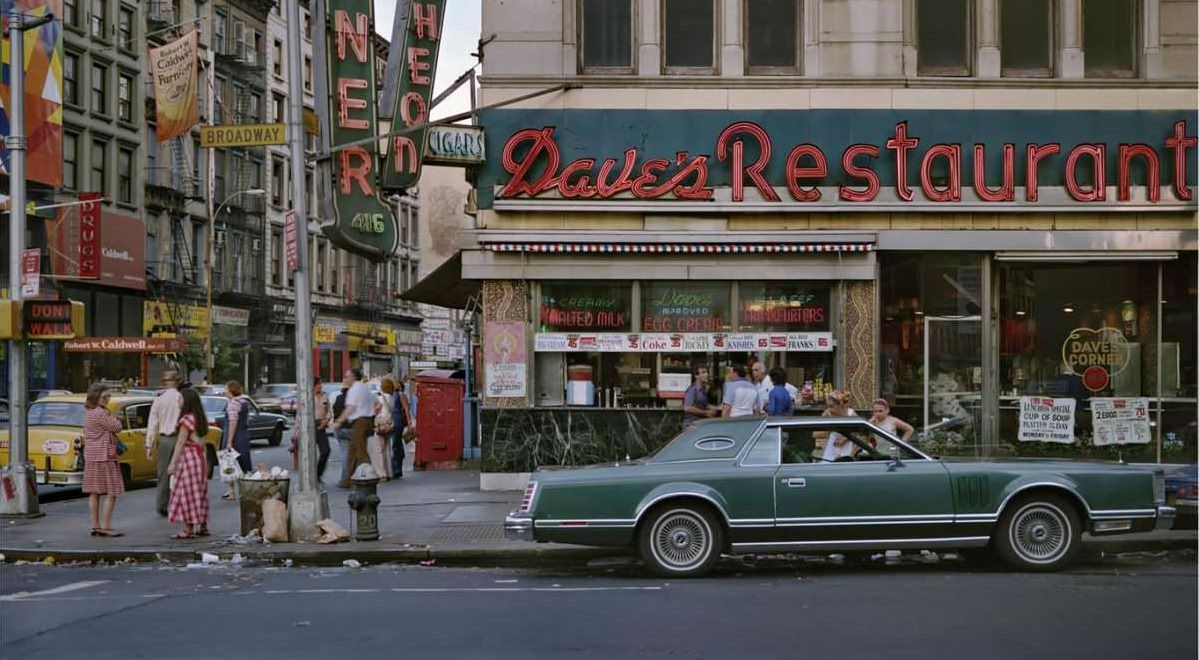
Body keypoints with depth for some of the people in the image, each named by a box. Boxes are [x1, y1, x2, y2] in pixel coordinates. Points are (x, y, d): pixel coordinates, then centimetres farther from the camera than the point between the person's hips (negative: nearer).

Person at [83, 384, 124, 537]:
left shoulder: (88, 412, 12)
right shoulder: (101, 413, -18)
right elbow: (117, 427, -14)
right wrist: (115, 419, 6)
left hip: (90, 455, 10)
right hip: (104, 455, -10)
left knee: (94, 492, 10)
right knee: (111, 492, -6)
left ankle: (95, 526, 13)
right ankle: (106, 527, -8)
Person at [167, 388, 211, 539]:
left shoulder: (187, 419, -14)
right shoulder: (202, 418, 11)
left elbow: (180, 443, -16)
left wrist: (173, 463, -15)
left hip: (188, 456, -9)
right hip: (200, 457, 9)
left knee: (187, 492, -5)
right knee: (199, 491, 13)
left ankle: (188, 529, -5)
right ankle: (202, 526, 16)